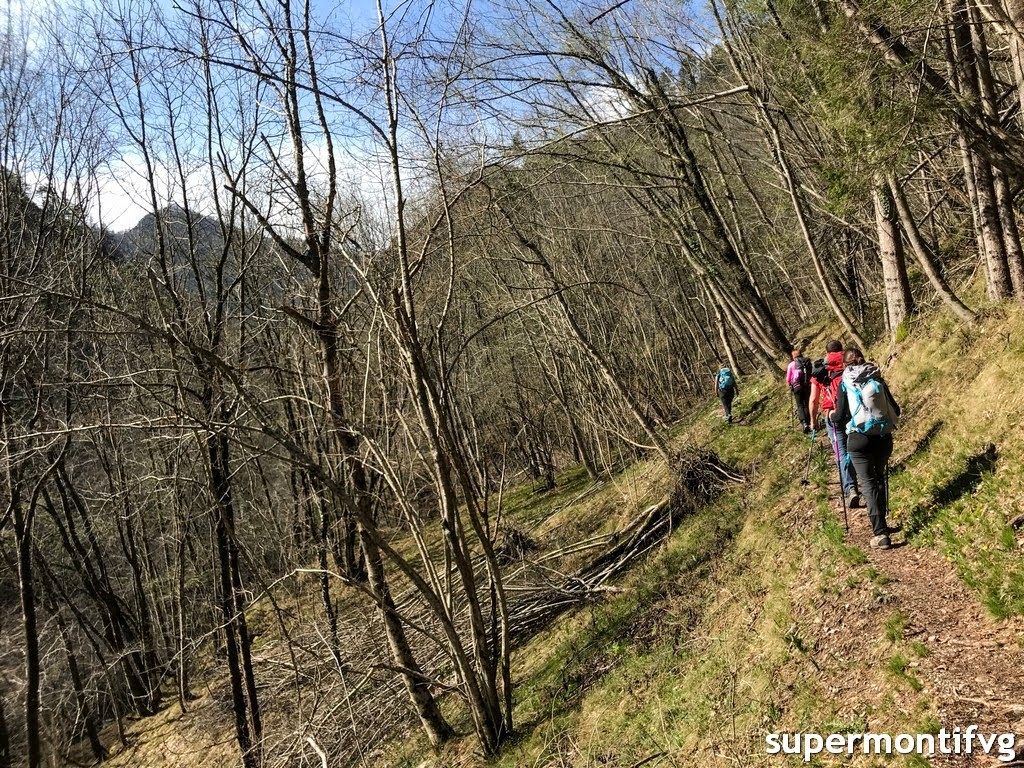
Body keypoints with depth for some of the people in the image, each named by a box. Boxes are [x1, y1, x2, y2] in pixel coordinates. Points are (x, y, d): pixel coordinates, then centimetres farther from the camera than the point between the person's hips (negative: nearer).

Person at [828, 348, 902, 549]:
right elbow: (895, 410, 9)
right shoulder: (878, 380, 5)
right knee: (879, 478, 21)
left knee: (868, 483, 0)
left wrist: (831, 416, 14)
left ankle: (880, 533, -8)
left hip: (859, 440, -3)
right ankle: (881, 524, 30)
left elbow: (841, 417, -7)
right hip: (883, 438, 4)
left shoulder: (845, 384, -3)